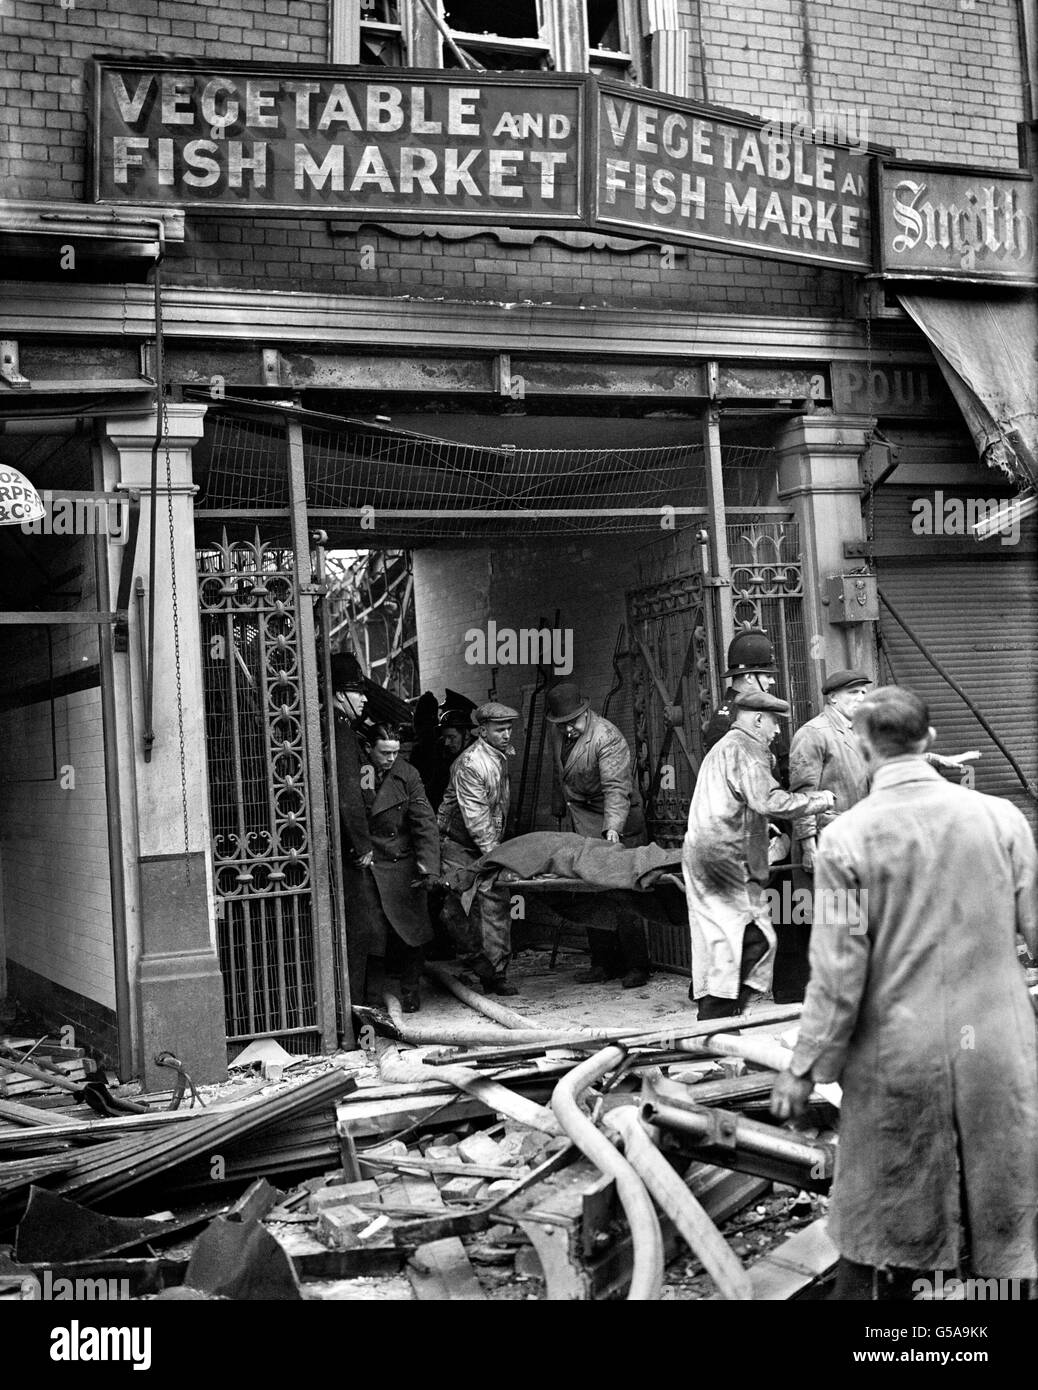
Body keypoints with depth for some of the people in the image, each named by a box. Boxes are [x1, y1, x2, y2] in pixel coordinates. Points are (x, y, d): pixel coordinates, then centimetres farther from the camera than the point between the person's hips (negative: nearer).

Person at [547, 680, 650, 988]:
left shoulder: (607, 738, -19)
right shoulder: (559, 735, 5)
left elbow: (615, 787, -27)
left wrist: (612, 827, -37)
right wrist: (560, 811, 23)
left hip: (609, 822, -7)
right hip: (578, 824, 7)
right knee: (589, 894, 6)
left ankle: (637, 966, -1)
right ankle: (603, 963, 14)